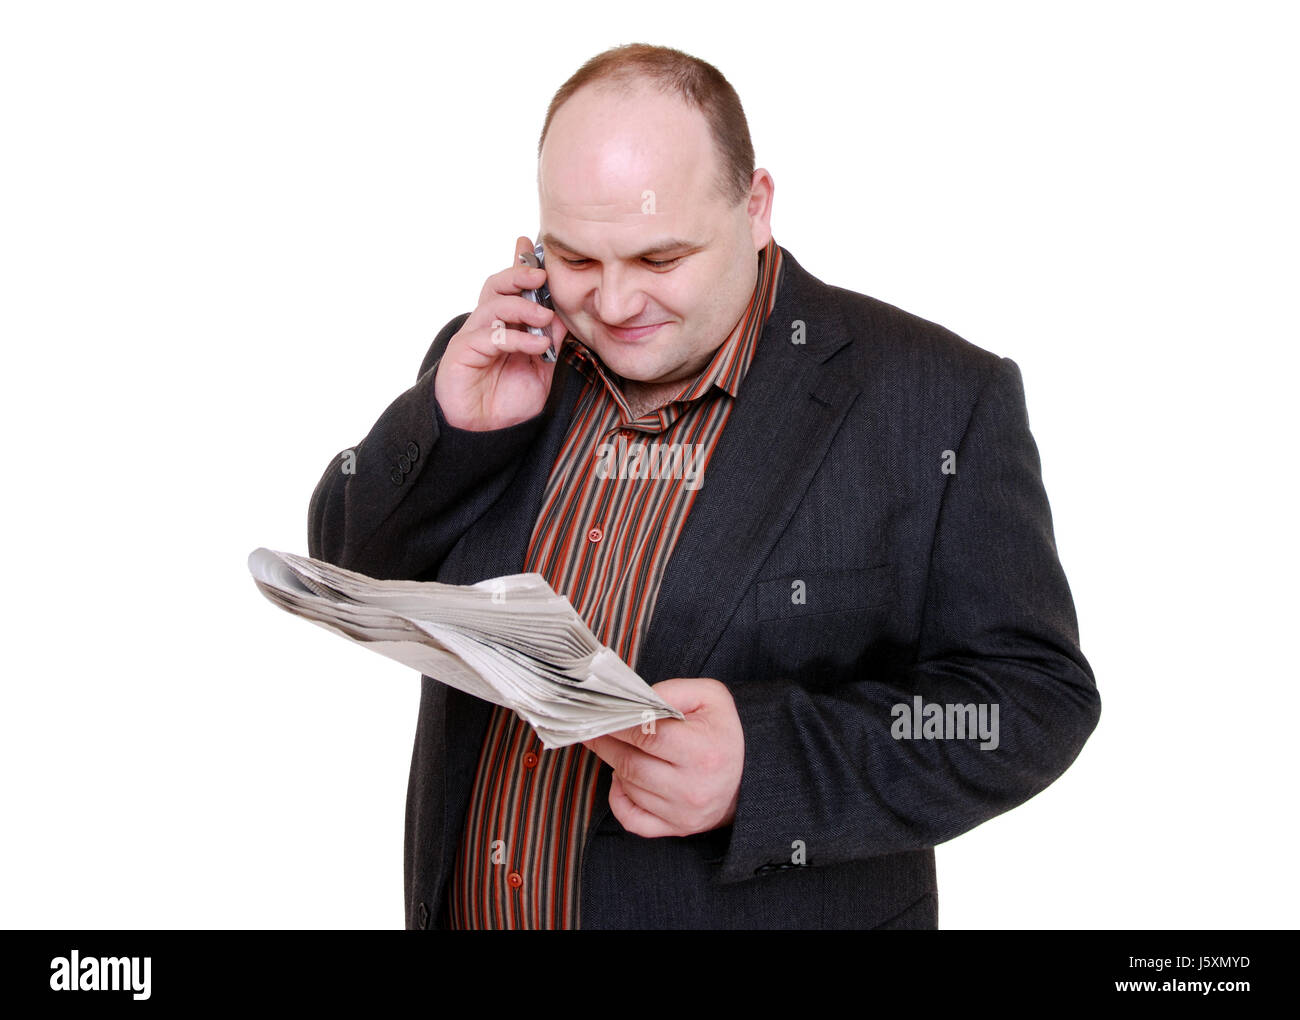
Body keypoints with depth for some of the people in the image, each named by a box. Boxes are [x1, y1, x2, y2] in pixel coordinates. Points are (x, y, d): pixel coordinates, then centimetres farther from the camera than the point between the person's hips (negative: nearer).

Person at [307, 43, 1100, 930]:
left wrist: (769, 763, -30)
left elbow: (1035, 693, -15)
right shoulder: (491, 364, -1)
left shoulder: (941, 399, -14)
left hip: (757, 907, -4)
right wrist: (452, 424, -15)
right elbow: (348, 581, 4)